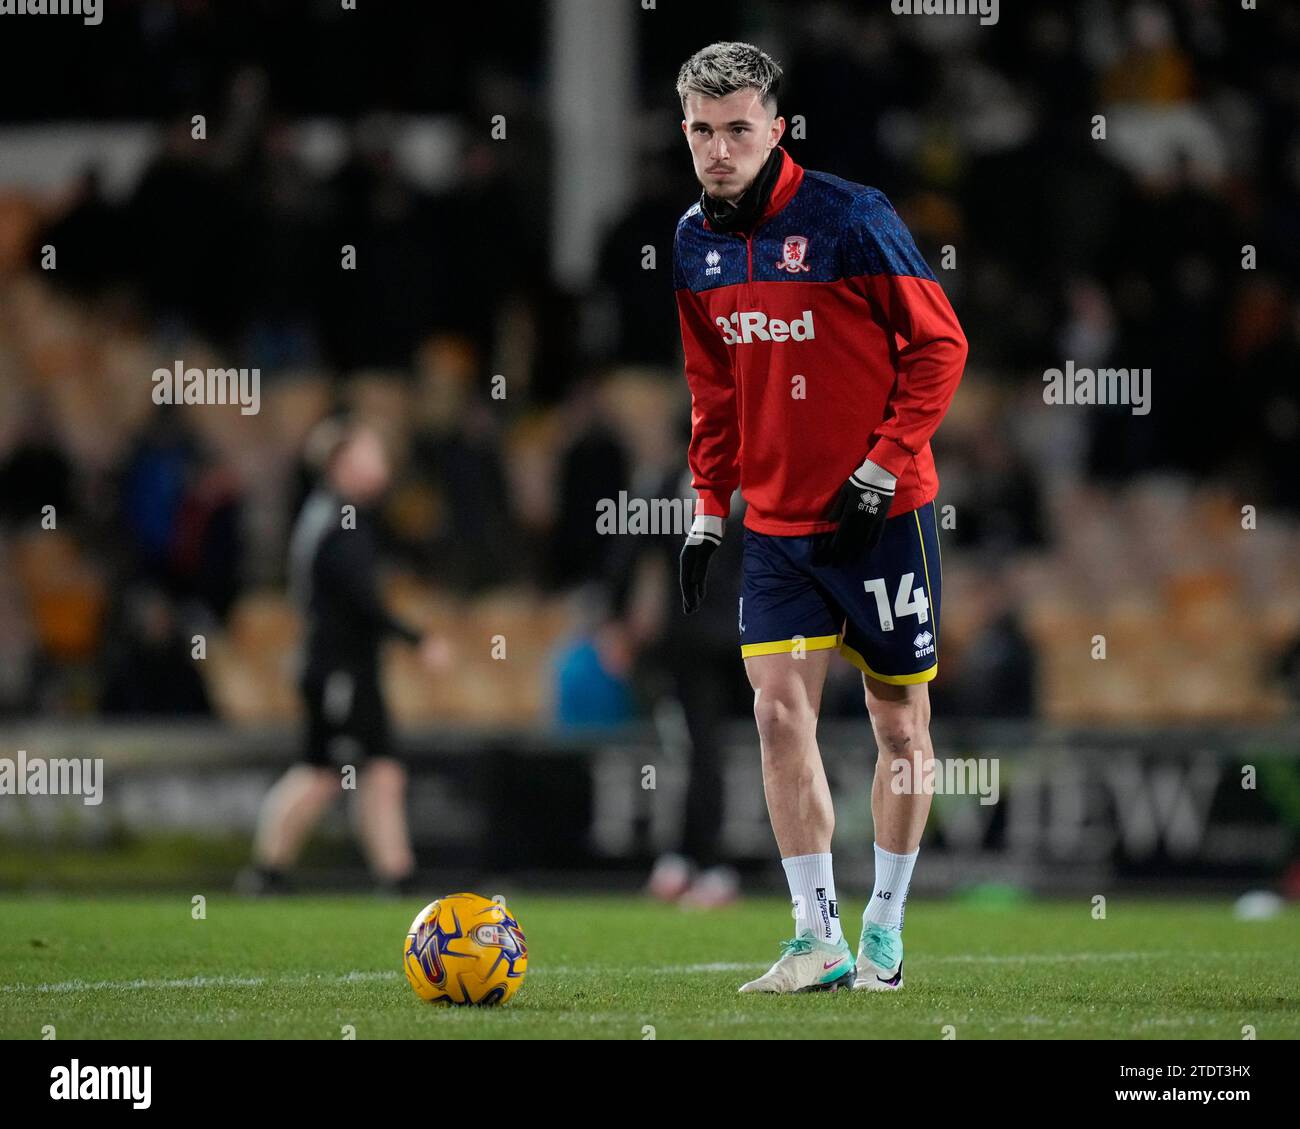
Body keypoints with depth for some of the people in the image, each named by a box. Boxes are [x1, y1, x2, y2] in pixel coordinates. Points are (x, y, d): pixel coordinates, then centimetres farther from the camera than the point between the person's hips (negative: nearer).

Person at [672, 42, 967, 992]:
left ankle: (885, 933, 17)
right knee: (779, 708, -8)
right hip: (776, 523, 4)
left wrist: (879, 470, -15)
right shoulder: (696, 241, 5)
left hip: (881, 518, -4)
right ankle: (819, 940, -4)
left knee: (901, 726, 4)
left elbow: (940, 346, -10)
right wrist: (710, 508, 10)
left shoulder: (850, 220, -14)